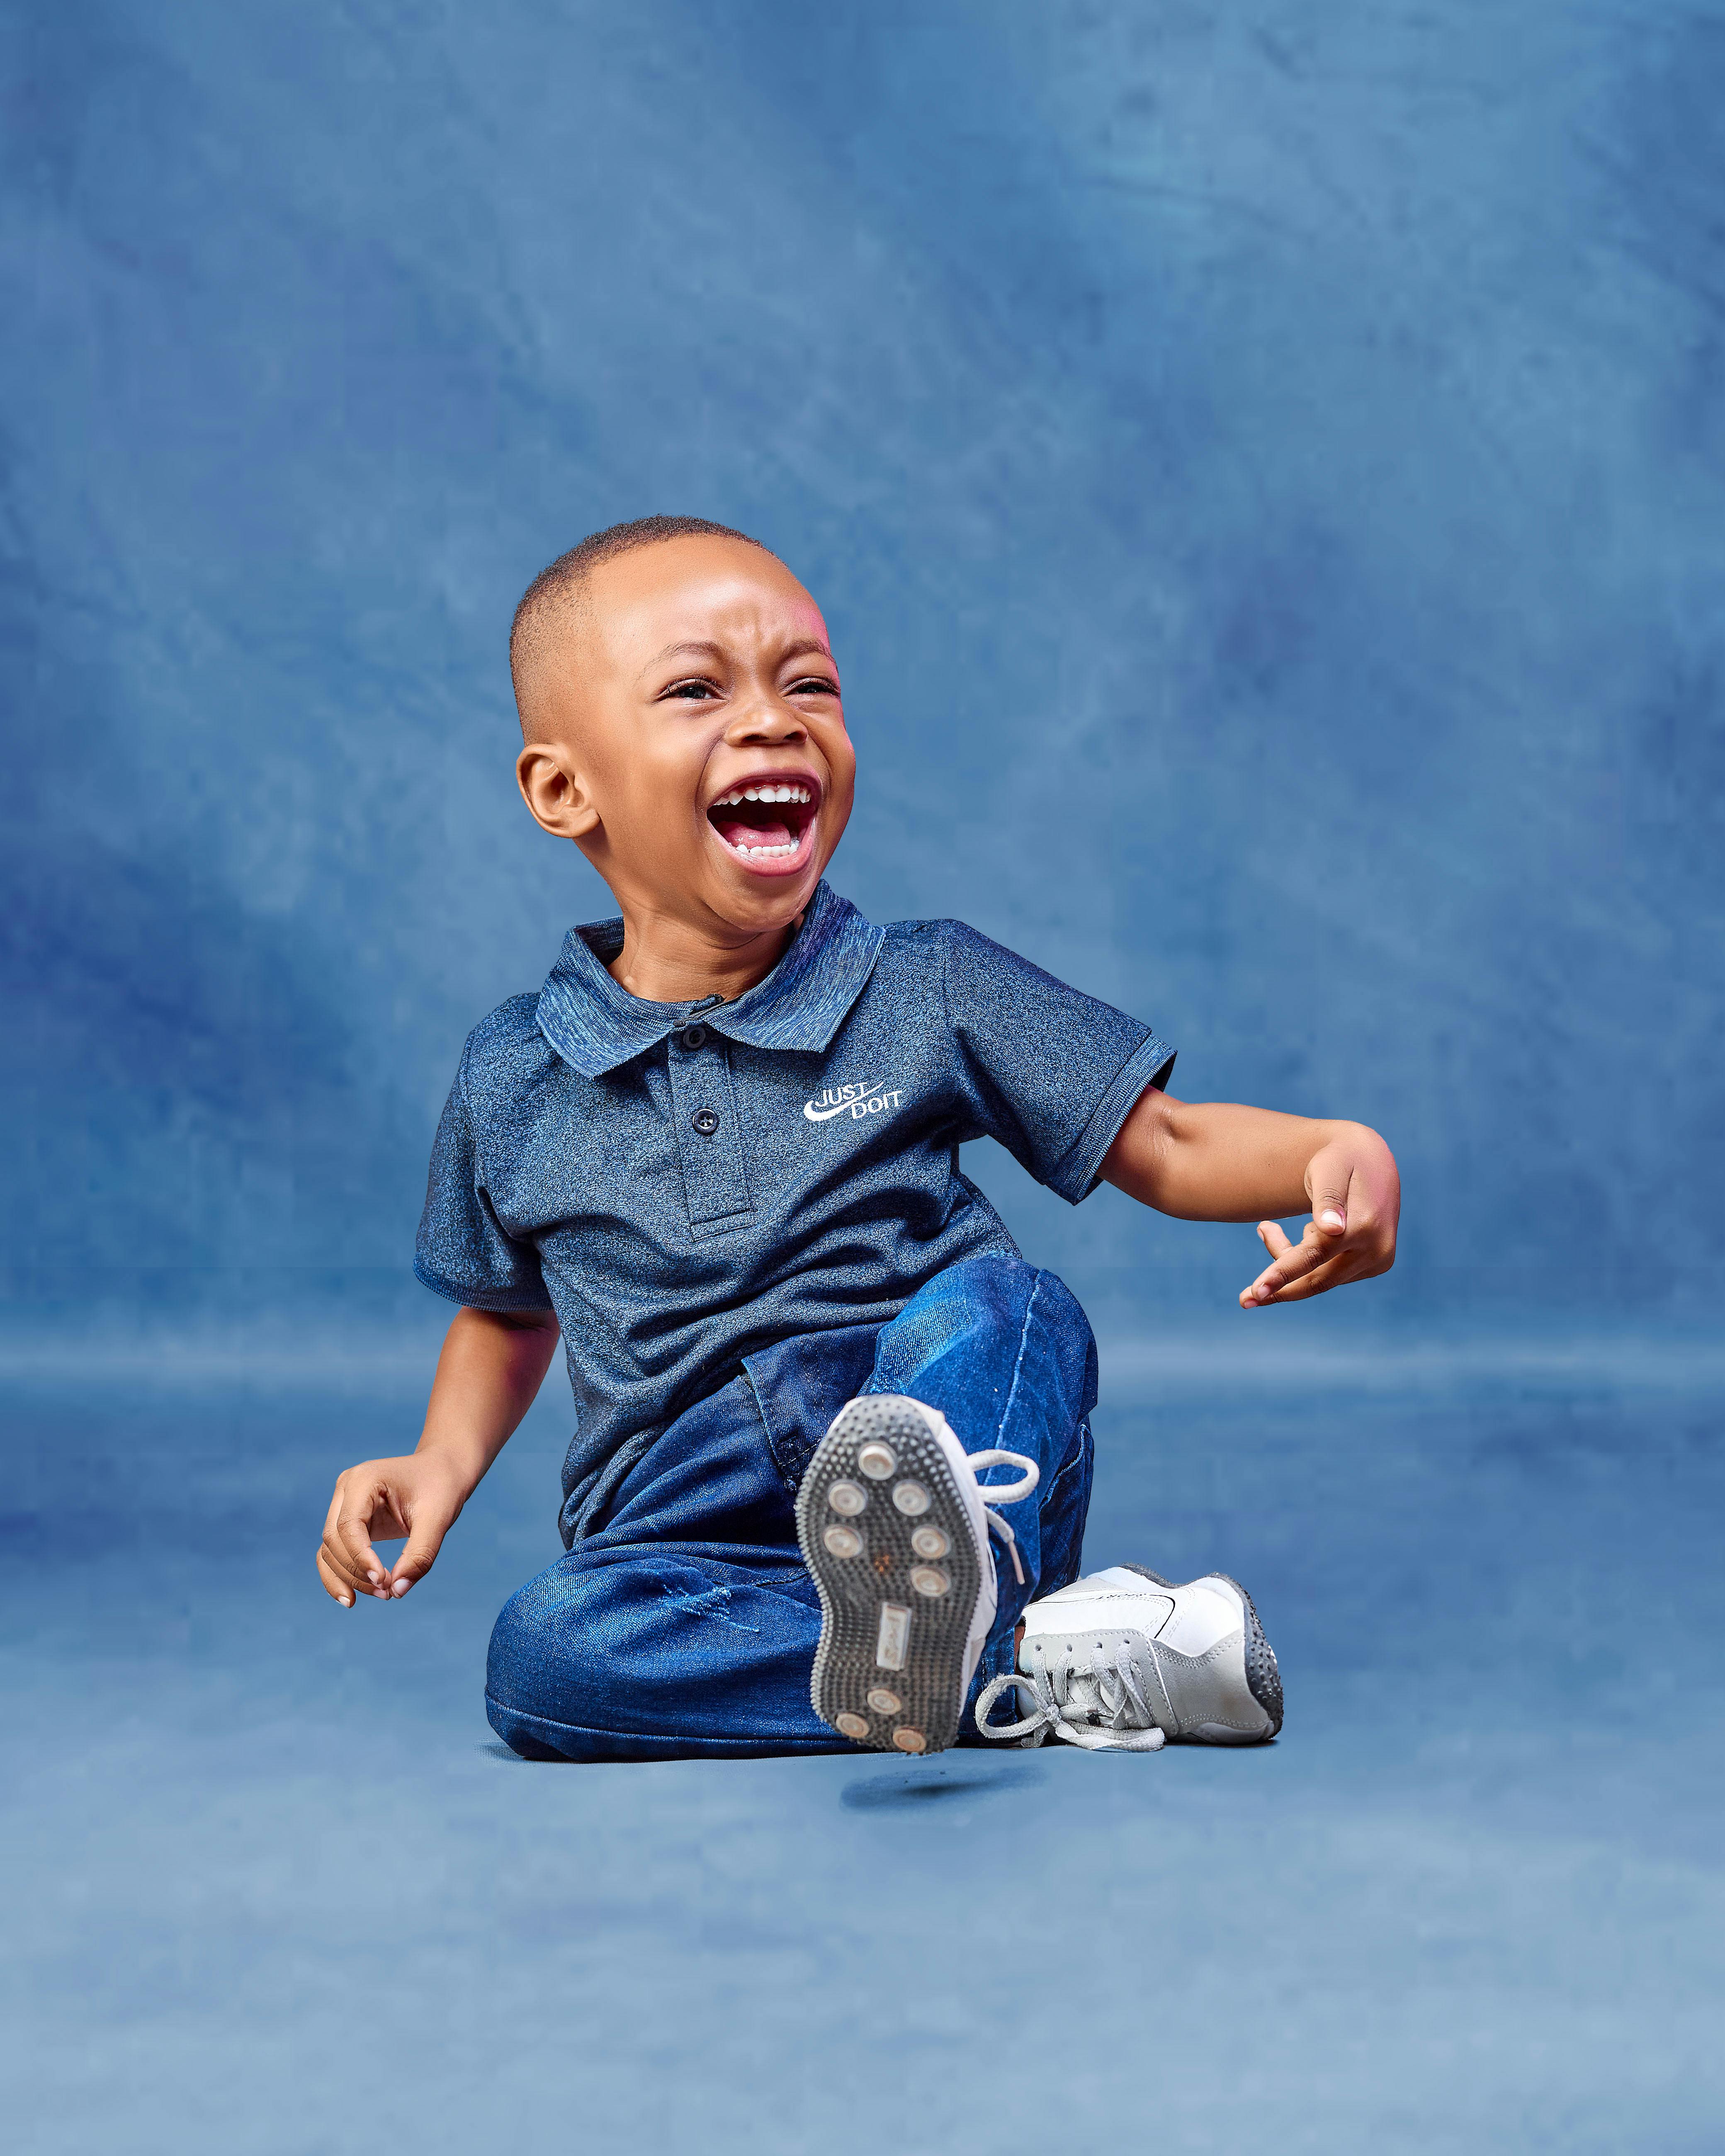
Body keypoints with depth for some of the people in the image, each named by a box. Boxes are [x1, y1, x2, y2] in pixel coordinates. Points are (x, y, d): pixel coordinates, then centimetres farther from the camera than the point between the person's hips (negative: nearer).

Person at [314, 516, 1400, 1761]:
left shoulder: (931, 993, 5)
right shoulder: (513, 1083, 8)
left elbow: (1166, 1147, 7)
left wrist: (1336, 1154, -12)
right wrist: (444, 1466, 7)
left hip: (968, 1454, 0)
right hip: (687, 1548, 1)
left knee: (1001, 1304, -30)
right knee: (540, 1652, -31)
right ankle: (1037, 1672, -30)